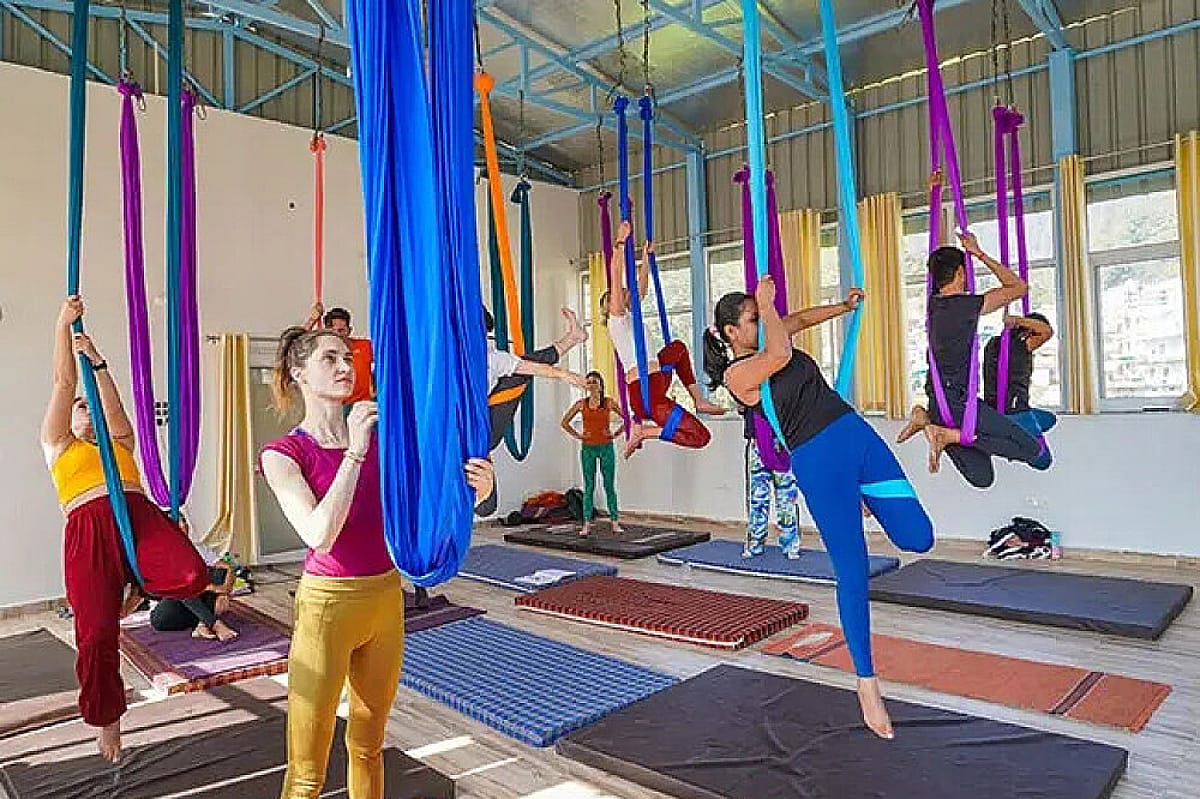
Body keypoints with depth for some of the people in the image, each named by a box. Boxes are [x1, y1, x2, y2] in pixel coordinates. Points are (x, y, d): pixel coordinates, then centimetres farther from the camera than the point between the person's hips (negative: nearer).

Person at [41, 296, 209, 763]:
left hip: (139, 516, 1)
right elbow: (64, 385, 19)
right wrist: (63, 325, 15)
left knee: (192, 577, -27)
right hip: (89, 528, -1)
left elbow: (113, 404, 15)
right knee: (96, 633, -4)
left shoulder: (121, 444, 32)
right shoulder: (58, 446, 26)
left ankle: (137, 586, 9)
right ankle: (107, 721, 20)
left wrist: (96, 361, 12)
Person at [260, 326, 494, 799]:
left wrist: (477, 488, -24)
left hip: (386, 600, 4)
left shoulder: (379, 437, 2)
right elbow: (319, 534, -22)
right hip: (327, 605, -4)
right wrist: (354, 452, -23)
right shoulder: (283, 454, -8)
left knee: (368, 747, 20)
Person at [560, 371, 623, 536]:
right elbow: (565, 422, 10)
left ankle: (615, 523, 10)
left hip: (606, 448, -1)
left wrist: (616, 433, -1)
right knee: (589, 487, 4)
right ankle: (587, 524, 7)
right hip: (588, 449, 1)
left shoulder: (609, 402, -1)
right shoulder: (581, 404, 2)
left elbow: (626, 418, 6)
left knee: (609, 486, 4)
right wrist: (577, 435, 1)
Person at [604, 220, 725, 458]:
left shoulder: (629, 317, 20)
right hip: (646, 392, -11)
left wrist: (646, 257, 31)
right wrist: (620, 244, -14)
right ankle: (644, 432, -3)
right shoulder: (617, 319, -5)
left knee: (678, 348, 36)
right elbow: (615, 278, -15)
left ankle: (699, 400, 28)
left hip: (657, 379, 11)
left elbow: (642, 286, 28)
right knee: (701, 437, -14)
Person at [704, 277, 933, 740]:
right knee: (852, 572, -4)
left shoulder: (767, 344, 14)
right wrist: (766, 302, -15)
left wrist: (844, 306, 28)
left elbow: (801, 319, 34)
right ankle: (866, 681, 13)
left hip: (858, 435, 7)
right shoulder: (736, 374, -9)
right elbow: (781, 356, -28)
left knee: (917, 538, -1)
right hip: (818, 461, -7)